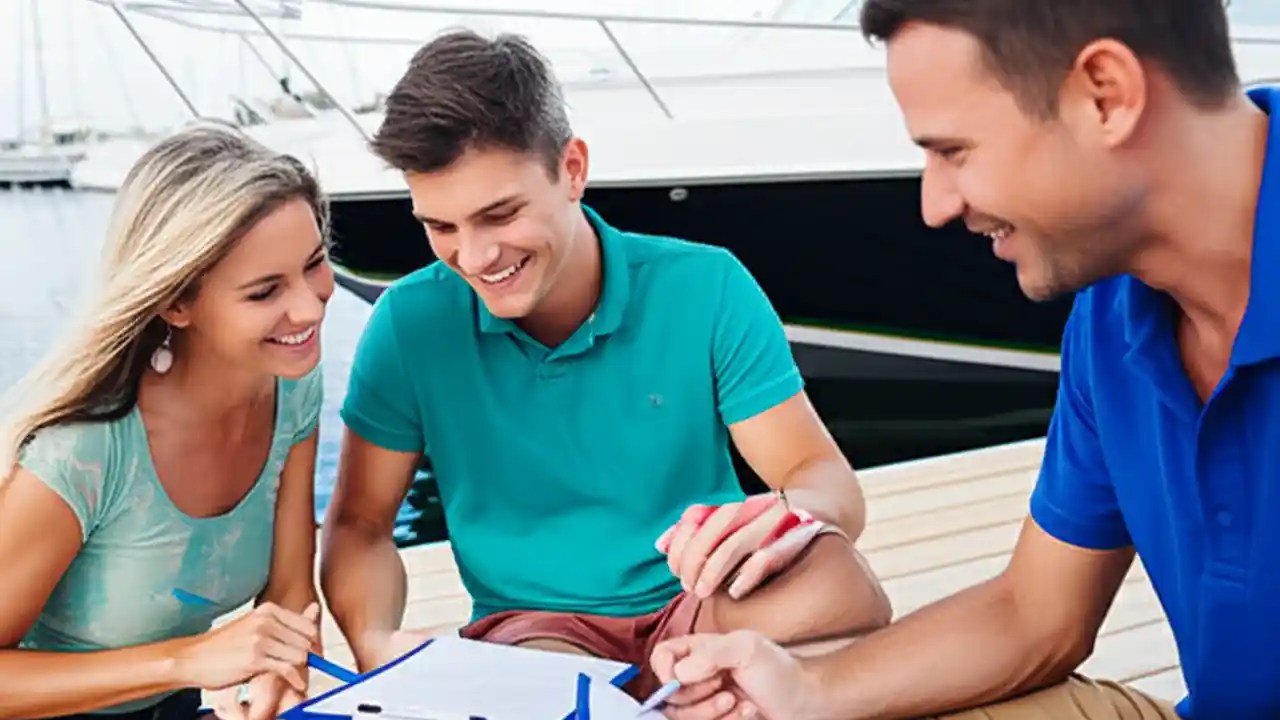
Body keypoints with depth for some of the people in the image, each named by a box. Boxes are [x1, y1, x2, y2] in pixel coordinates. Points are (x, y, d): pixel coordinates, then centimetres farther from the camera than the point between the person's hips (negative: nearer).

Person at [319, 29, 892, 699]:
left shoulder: (705, 289, -9)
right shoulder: (410, 323, -6)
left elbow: (827, 478, -8)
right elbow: (359, 525, 3)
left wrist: (787, 516, -33)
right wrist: (376, 641, -20)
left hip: (702, 610, 2)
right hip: (532, 626, -1)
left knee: (837, 587, -32)